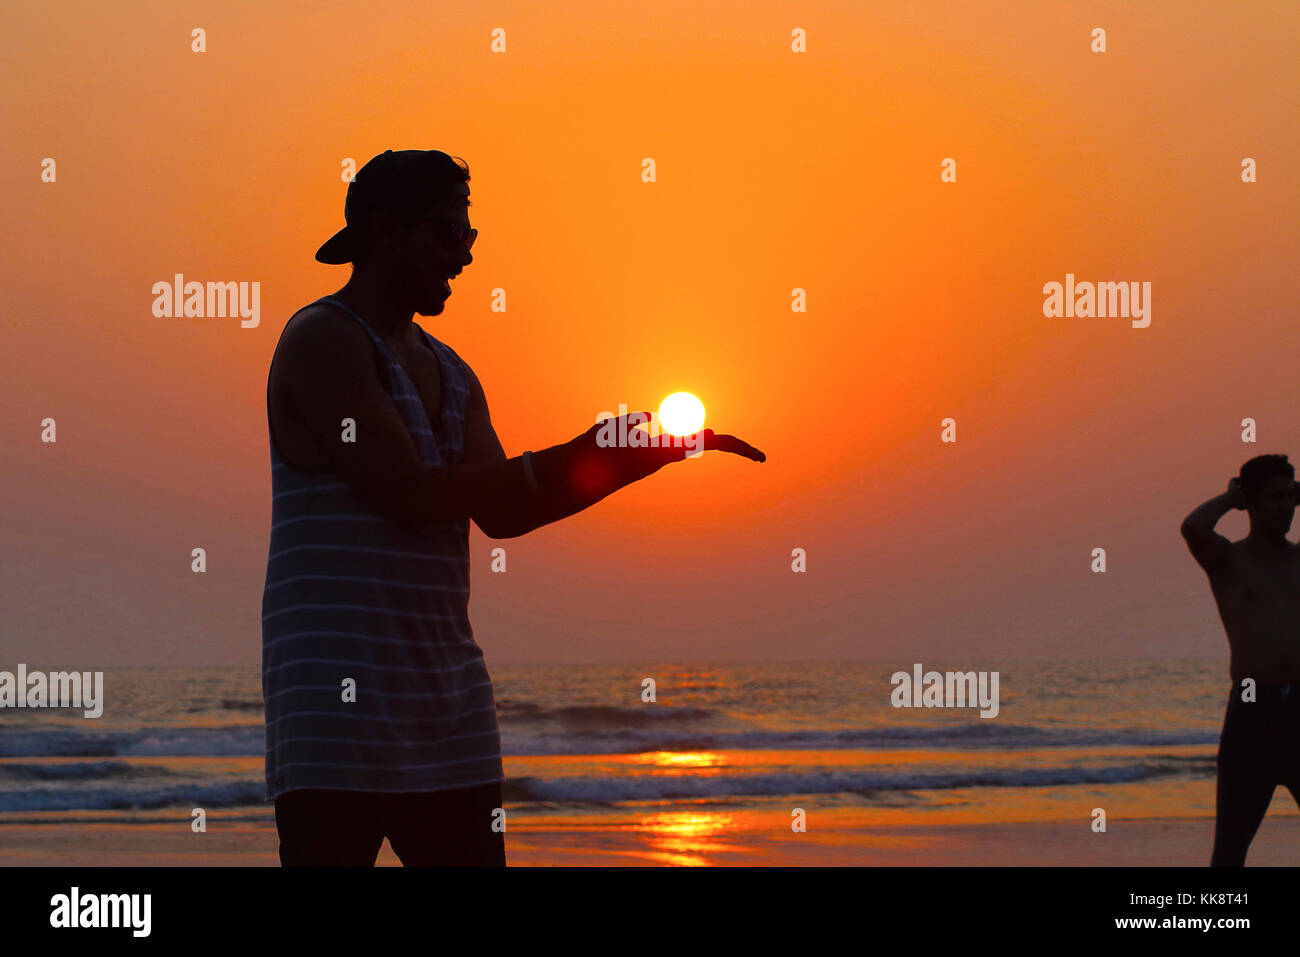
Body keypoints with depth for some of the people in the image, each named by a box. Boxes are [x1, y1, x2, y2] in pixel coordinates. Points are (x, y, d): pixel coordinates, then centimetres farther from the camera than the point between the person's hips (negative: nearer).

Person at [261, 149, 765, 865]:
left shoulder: (450, 372, 19)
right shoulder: (323, 340, -5)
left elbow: (502, 512, 12)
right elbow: (409, 494, -15)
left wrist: (654, 454, 5)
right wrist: (571, 461, -16)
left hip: (449, 700, 8)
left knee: (474, 851, 5)